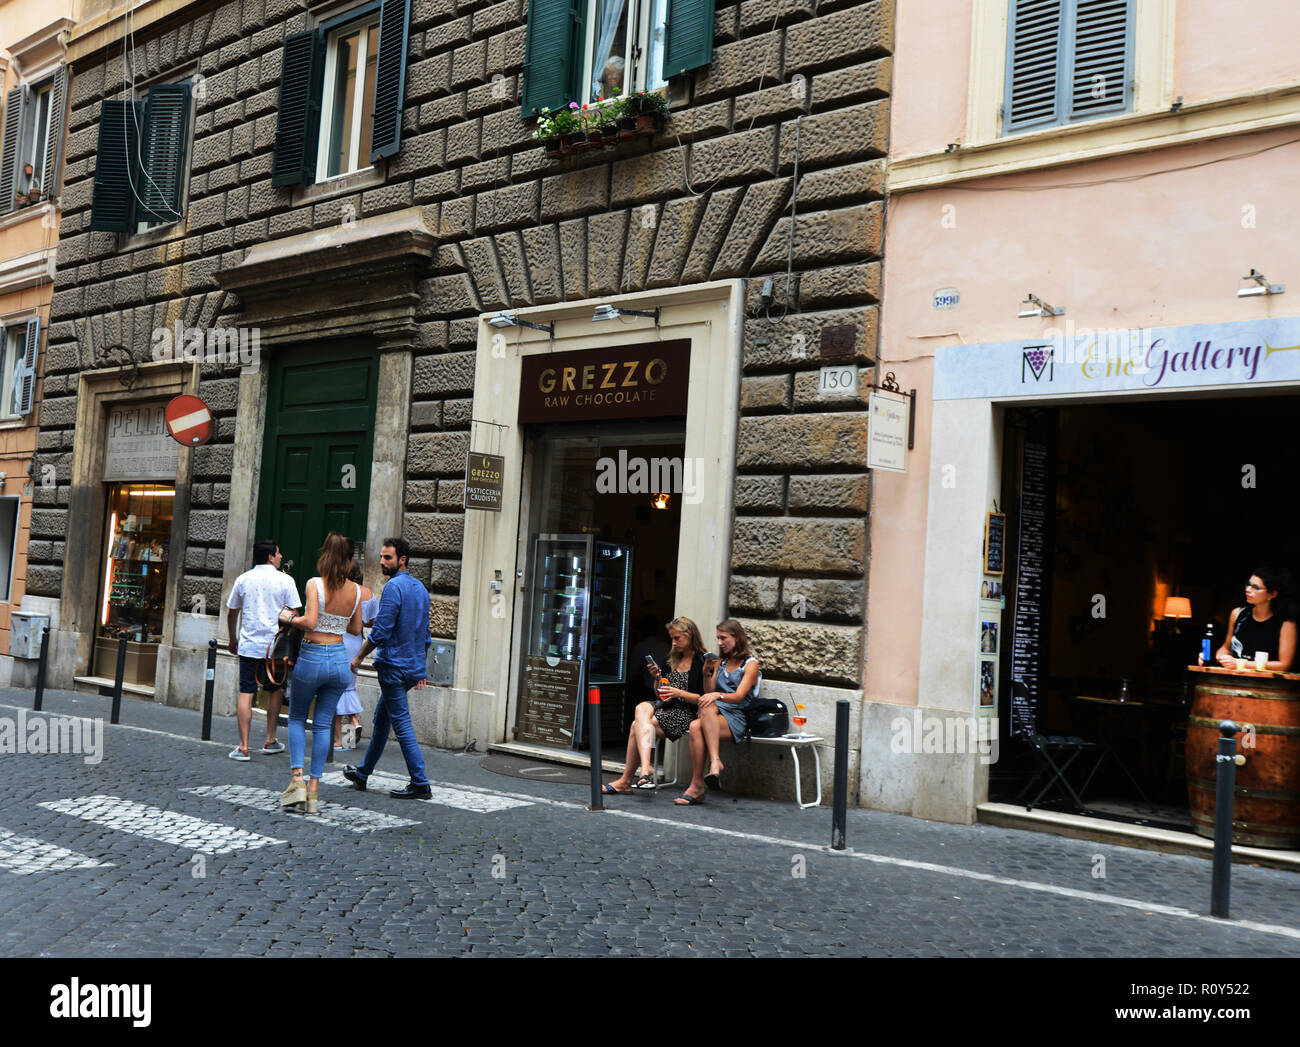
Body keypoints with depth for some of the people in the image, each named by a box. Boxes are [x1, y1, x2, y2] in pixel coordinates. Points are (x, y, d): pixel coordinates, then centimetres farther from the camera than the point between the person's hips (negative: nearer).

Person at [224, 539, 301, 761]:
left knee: (246, 694, 0)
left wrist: (233, 640, 26)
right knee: (275, 691, 15)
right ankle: (270, 741, 21)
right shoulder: (285, 580, -3)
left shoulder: (243, 579, 6)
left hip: (248, 645, 1)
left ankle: (243, 747, -4)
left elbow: (231, 613, 13)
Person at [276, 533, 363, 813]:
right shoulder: (355, 591, 2)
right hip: (339, 659, 4)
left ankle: (297, 778, 3)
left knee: (296, 718, 16)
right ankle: (313, 789, 10)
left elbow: (310, 622, -22)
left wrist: (289, 617, -4)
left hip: (312, 657, -3)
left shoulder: (315, 584, -12)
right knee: (323, 724, 10)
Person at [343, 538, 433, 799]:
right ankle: (362, 773, 31)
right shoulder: (421, 589, 12)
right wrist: (421, 668, 22)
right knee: (381, 718, 19)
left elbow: (380, 632, -19)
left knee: (402, 724, -5)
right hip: (414, 668, 9)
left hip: (393, 667, -9)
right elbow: (426, 635, 16)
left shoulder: (394, 587, -15)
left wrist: (358, 658, -7)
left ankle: (420, 785, -5)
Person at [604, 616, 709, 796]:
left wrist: (679, 693, -15)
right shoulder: (672, 659, 20)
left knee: (637, 725, -25)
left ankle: (626, 779, -26)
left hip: (686, 712, -6)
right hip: (666, 707, 6)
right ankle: (645, 767, -37)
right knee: (642, 708, -29)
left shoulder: (702, 662, -2)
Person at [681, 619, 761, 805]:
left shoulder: (751, 664, 2)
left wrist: (718, 695, -32)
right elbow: (710, 692, 16)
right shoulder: (721, 662, 22)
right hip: (716, 714, 5)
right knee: (696, 727, -33)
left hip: (737, 718, -5)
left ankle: (703, 778, -42)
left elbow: (739, 696, -12)